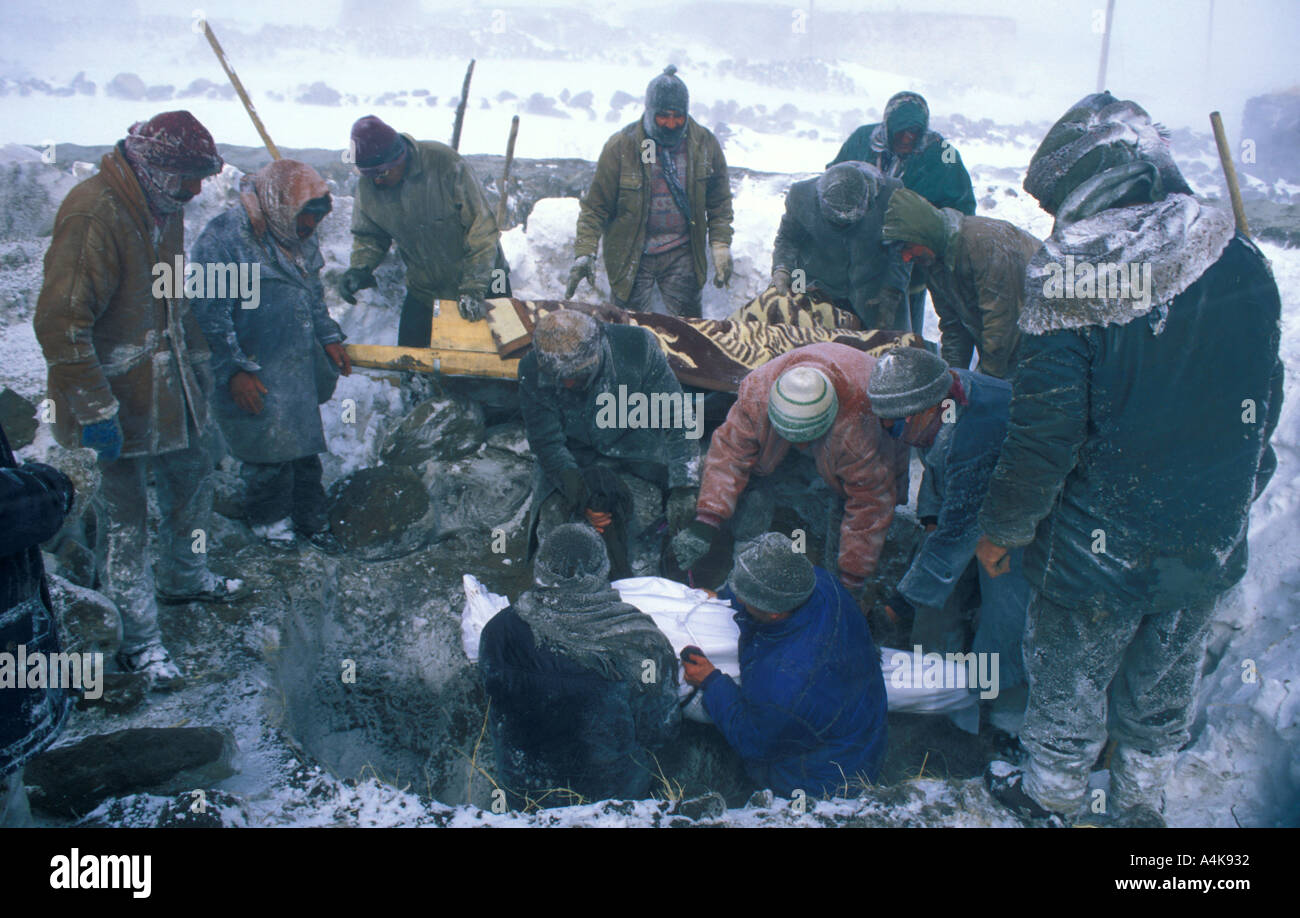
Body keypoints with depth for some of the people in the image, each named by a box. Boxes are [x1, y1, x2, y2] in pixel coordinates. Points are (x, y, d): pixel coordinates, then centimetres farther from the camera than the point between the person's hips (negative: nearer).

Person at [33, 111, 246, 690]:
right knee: (126, 515, 2)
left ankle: (184, 578, 44)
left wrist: (197, 359, 23)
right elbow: (60, 322, -25)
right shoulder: (93, 214, -23)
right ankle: (137, 638, 15)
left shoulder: (162, 207, 6)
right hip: (119, 398, -9)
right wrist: (95, 410, -24)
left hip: (168, 383, 9)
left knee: (191, 478, 21)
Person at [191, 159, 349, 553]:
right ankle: (271, 521, 26)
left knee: (305, 446, 16)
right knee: (269, 451, 3)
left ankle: (310, 517, 32)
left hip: (299, 368, 7)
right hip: (253, 376, -7)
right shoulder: (224, 238, -18)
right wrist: (233, 371, -19)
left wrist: (328, 338, 14)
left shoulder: (299, 238, 6)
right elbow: (210, 313, -18)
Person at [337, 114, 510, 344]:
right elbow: (369, 236, 4)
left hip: (482, 281, -3)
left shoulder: (445, 163, -25)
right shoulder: (367, 185, -11)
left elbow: (482, 228, -23)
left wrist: (473, 289, -26)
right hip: (424, 289, 3)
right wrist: (358, 268, -18)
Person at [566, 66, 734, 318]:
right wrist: (585, 252, -15)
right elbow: (595, 206, -7)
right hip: (632, 257, -2)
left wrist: (721, 245, 0)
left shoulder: (705, 143, -2)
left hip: (682, 257, 2)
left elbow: (719, 202, 8)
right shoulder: (621, 146, -10)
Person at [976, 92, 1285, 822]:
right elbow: (1263, 402, 6)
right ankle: (1143, 798, 45)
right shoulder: (1242, 262, -5)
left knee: (1070, 678, 18)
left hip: (1103, 545, -5)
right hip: (1212, 542, 5)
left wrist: (1002, 528, -7)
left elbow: (1044, 432, -21)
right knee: (1165, 681, 24)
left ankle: (1053, 794, 38)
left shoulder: (1071, 282, -23)